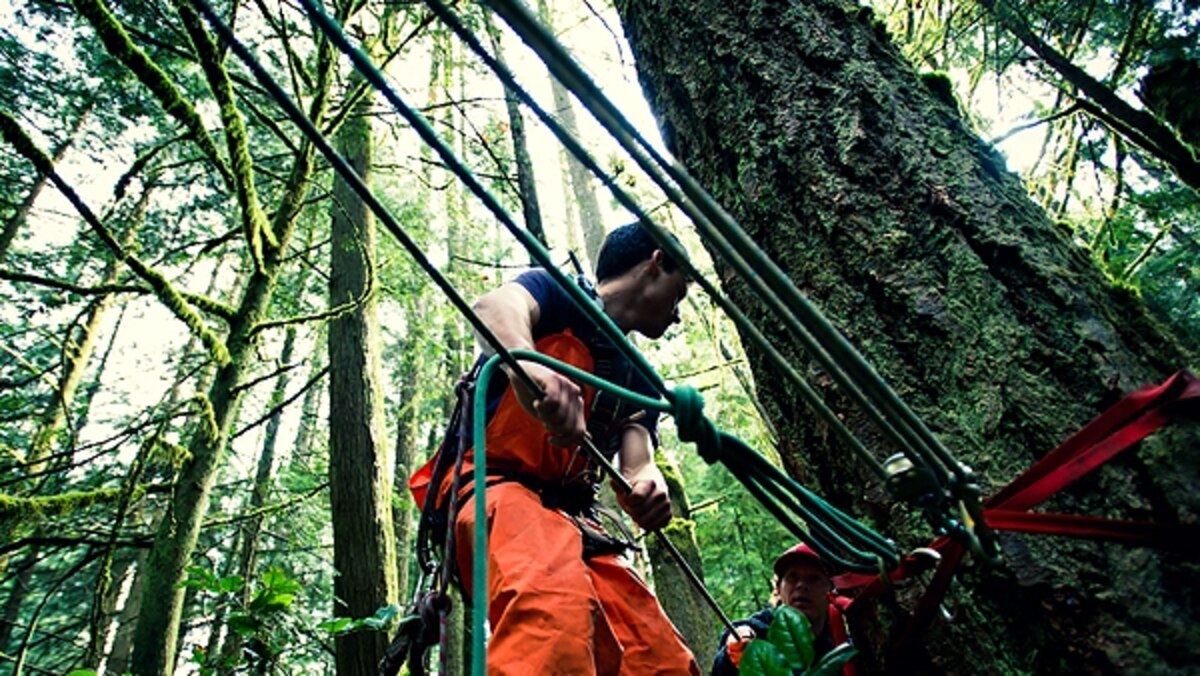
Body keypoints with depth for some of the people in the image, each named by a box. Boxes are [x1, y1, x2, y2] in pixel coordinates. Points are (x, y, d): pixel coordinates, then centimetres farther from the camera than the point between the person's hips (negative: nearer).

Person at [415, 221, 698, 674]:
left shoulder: (638, 383, 24)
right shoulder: (559, 295, 5)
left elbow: (635, 468, 7)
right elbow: (494, 306, -19)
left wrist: (647, 488, -20)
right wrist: (526, 363, -44)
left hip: (570, 512, 8)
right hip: (495, 485, -7)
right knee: (552, 605, -38)